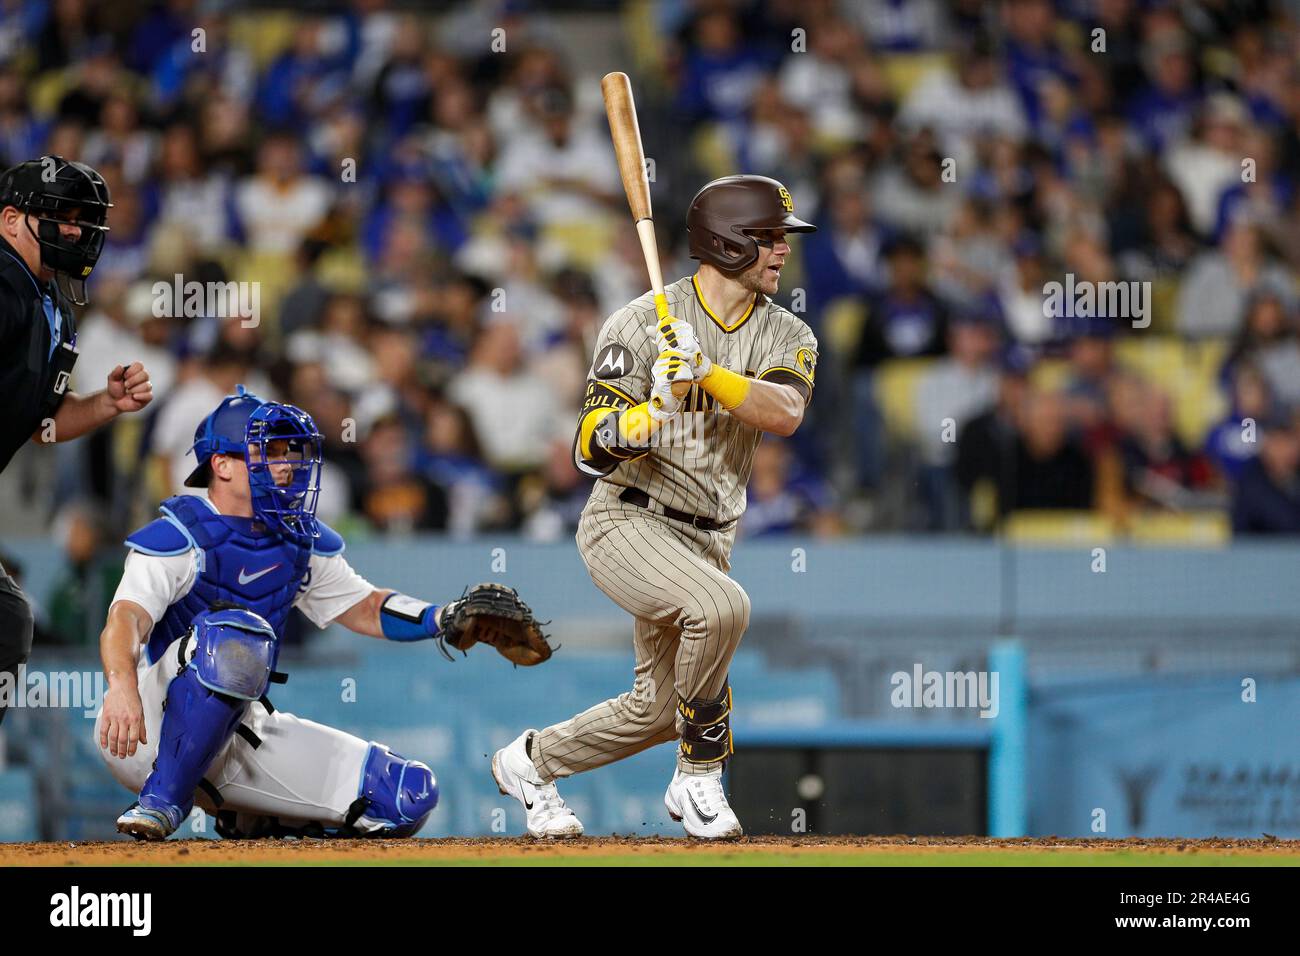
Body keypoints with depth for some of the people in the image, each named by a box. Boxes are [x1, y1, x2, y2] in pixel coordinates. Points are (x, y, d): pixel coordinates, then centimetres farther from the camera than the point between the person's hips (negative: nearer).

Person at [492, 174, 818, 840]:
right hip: (626, 525, -6)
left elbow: (784, 413, -22)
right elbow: (592, 452, -17)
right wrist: (649, 413, -37)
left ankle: (531, 761, 36)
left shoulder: (787, 336, 0)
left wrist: (705, 373, -35)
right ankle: (699, 779, -16)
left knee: (660, 707, 12)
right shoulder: (641, 323, -13)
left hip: (705, 539, 6)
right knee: (720, 607, -33)